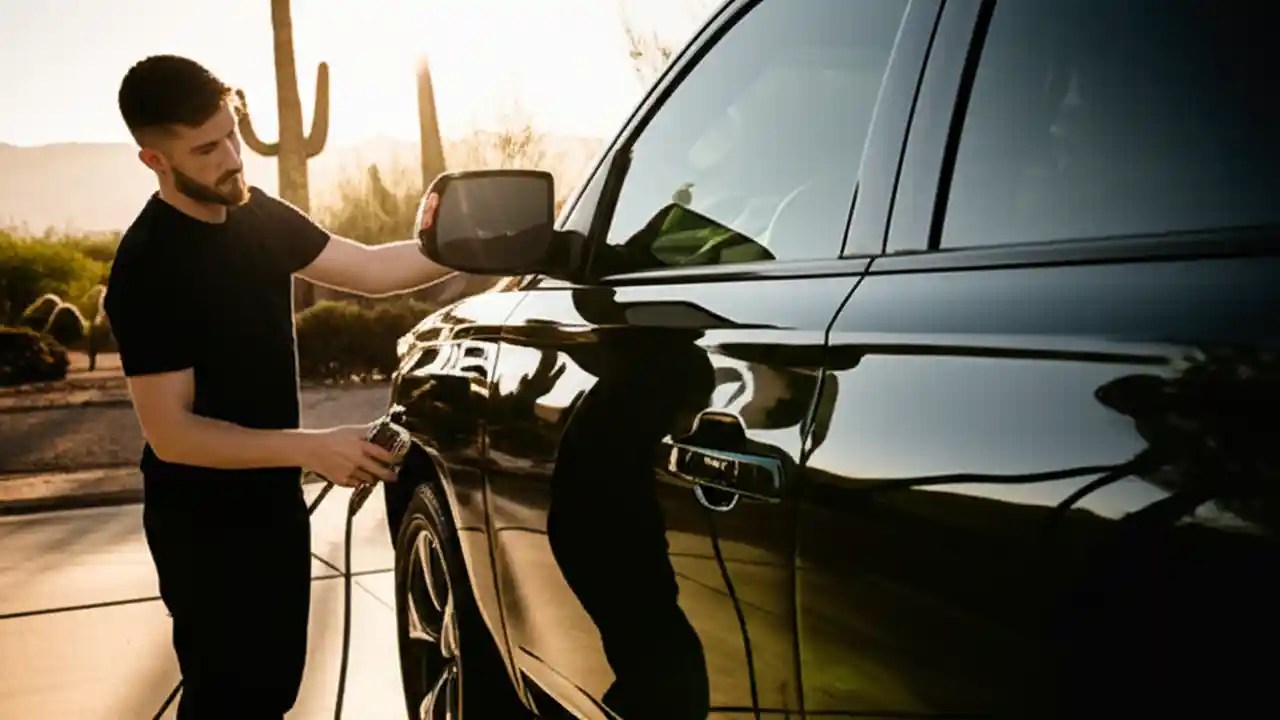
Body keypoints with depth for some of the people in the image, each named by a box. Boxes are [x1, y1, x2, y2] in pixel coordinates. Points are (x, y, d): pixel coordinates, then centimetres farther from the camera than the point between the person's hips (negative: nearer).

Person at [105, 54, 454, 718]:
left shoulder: (256, 214, 2)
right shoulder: (146, 271, -22)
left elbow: (368, 268, 7)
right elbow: (170, 433, -24)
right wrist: (312, 448, -29)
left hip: (273, 503, 7)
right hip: (203, 525, -7)